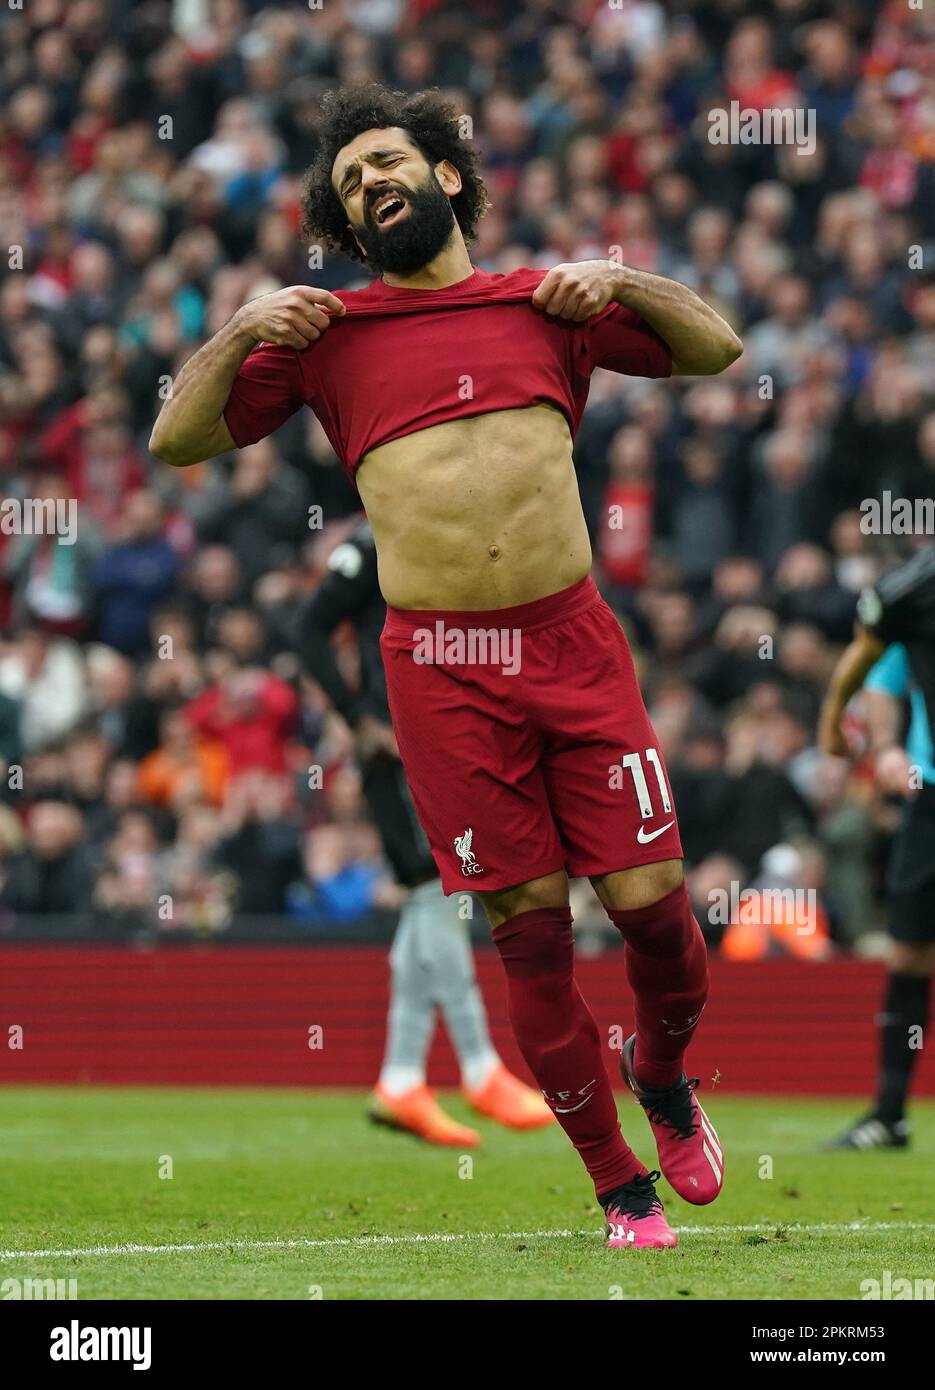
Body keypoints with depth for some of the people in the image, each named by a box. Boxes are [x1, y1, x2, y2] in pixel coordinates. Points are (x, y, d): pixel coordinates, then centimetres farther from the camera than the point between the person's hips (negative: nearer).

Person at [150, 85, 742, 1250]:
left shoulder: (543, 304, 13)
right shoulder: (329, 333, 11)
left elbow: (715, 348, 19)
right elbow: (177, 440, 10)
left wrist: (622, 282, 3)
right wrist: (240, 330, -4)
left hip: (574, 641, 1)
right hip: (441, 665, -1)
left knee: (652, 902, -3)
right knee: (529, 930, 0)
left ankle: (660, 1069, 30)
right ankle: (619, 1185, 12)